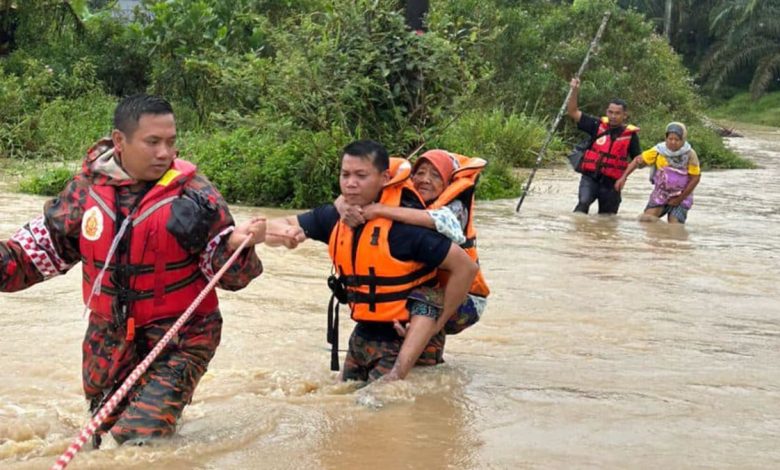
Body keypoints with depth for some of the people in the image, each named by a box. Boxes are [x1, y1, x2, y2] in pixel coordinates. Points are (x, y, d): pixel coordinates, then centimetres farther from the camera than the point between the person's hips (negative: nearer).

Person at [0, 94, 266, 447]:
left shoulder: (194, 194, -15)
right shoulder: (88, 185, -5)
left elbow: (225, 272, -13)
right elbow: (44, 245, 8)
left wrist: (235, 246, -34)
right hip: (109, 336, 5)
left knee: (141, 439, -17)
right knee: (104, 434, 24)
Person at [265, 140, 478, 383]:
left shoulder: (404, 225, -23)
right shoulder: (335, 218, -3)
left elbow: (466, 267, -20)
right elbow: (275, 227, 4)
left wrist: (437, 324, -13)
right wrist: (285, 233, -22)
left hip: (406, 341, -7)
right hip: (363, 335, 8)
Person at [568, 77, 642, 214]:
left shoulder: (630, 135, 1)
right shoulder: (598, 126, 3)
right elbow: (573, 112, 3)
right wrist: (575, 91, -10)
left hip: (611, 183, 1)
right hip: (590, 178, -1)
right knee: (583, 203, -27)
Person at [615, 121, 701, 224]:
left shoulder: (690, 154, -16)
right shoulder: (659, 151, -13)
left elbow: (695, 178, -11)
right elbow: (638, 160, -4)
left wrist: (679, 199, -8)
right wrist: (623, 178, -13)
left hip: (681, 197, -1)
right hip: (660, 194, 2)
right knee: (646, 219, -14)